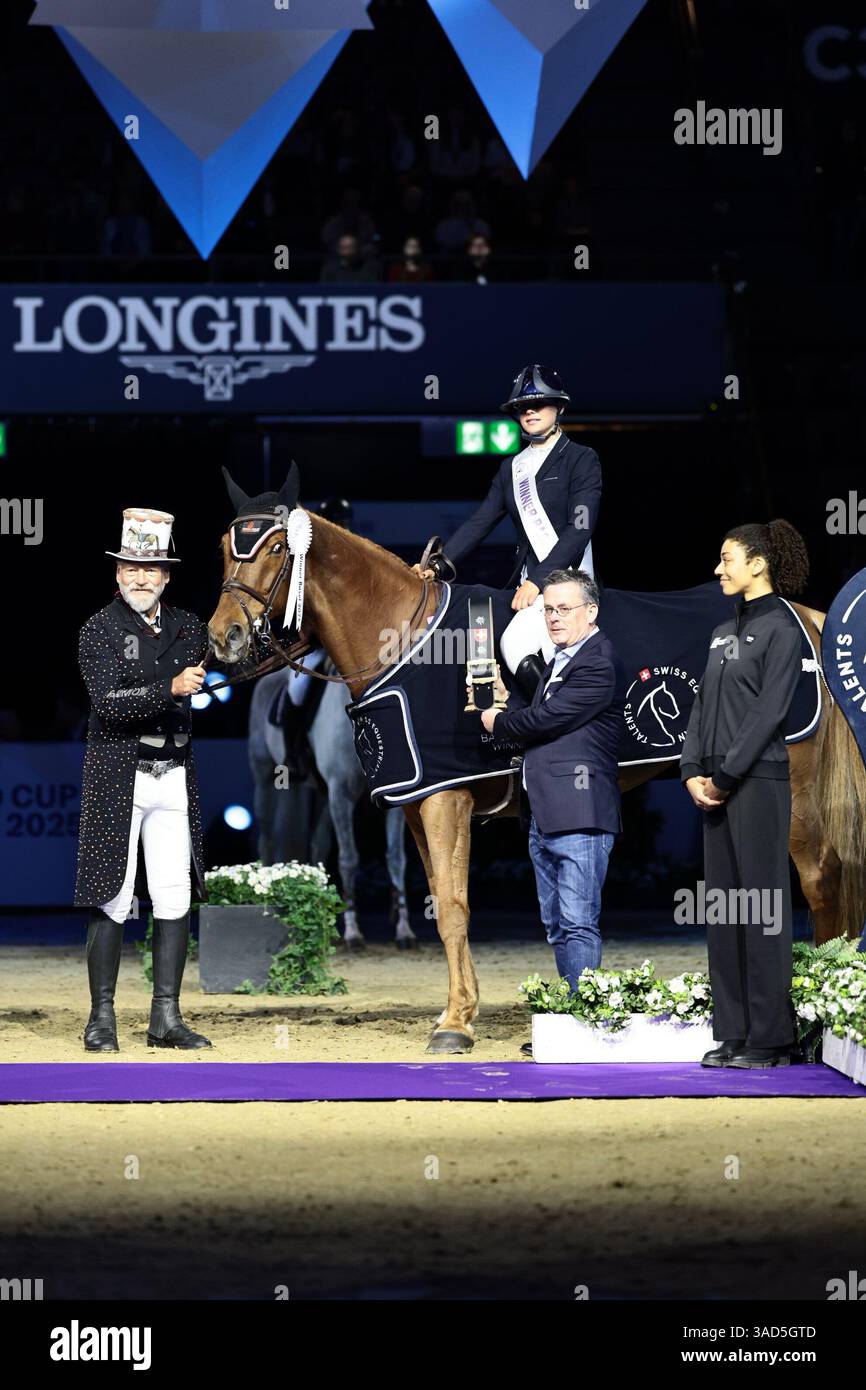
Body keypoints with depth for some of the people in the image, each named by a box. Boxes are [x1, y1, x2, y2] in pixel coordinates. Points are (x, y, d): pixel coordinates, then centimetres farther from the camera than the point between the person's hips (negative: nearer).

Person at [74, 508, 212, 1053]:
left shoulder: (189, 628, 10)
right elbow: (109, 703, -16)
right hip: (119, 778, -4)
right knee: (114, 900, -4)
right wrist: (170, 689, -25)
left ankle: (167, 1018, 8)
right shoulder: (100, 631, -4)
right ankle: (102, 1018, 3)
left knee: (175, 900, 3)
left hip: (175, 778, 4)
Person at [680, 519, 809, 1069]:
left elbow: (770, 711, -14)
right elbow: (703, 704, 15)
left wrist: (726, 774, -16)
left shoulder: (781, 627, -7)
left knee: (762, 905, -6)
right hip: (717, 786, 8)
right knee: (724, 905, 8)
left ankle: (770, 1038, -4)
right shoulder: (725, 632, 17)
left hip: (759, 780, -8)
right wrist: (693, 771, 1)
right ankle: (734, 1032, 12)